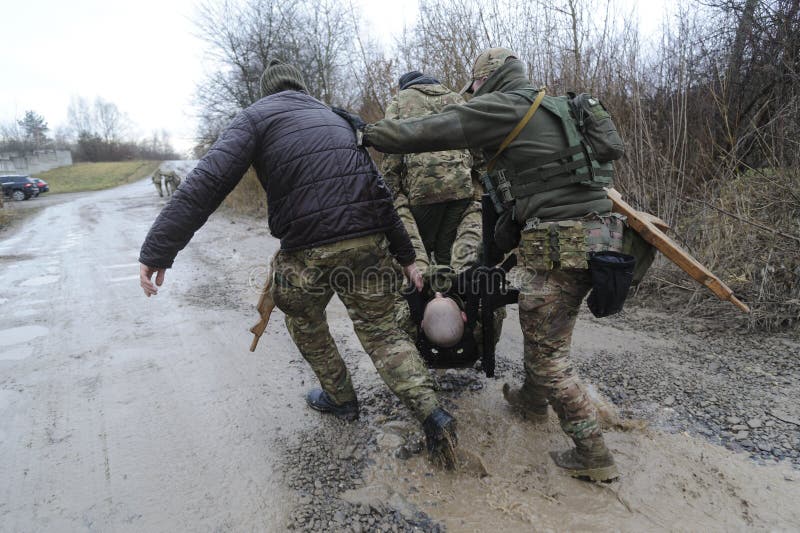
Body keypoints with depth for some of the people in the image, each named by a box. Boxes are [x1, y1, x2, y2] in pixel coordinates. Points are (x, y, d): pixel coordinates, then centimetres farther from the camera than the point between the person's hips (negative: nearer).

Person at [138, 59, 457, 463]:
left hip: (309, 249, -4)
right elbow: (377, 187, 19)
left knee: (305, 322, 24)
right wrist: (405, 255, 21)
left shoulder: (257, 116, 8)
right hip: (369, 240, 4)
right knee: (380, 328, 17)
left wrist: (159, 248, -9)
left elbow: (208, 182, -8)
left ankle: (340, 399, 38)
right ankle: (431, 412, 4)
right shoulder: (334, 117, 23)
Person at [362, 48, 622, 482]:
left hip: (561, 244, -10)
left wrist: (371, 134, 8)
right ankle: (532, 397, 47)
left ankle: (592, 454, 13)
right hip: (597, 231, 10)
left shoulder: (503, 106, -5)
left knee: (548, 352, 2)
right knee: (540, 325, 27)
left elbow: (432, 131, -6)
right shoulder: (549, 108, 22)